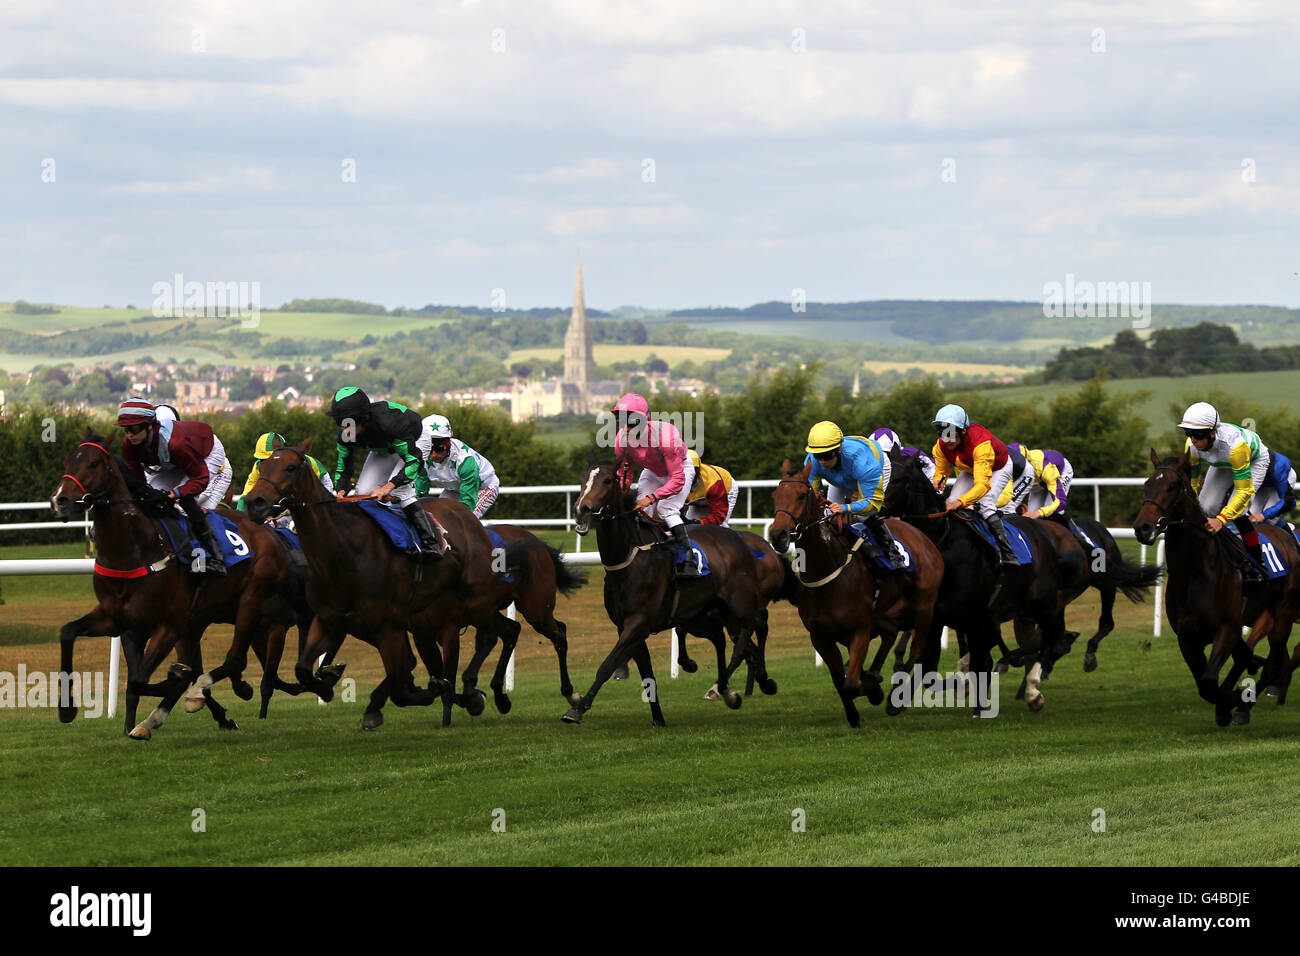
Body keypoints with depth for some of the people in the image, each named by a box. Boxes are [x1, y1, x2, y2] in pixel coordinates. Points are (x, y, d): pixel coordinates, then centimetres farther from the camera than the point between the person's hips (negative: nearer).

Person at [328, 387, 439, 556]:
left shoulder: (387, 423, -44)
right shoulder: (345, 435, -25)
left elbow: (414, 461, -41)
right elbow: (342, 467, -12)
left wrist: (388, 487, -50)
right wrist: (341, 491, -33)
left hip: (414, 442, -6)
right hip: (384, 449, 6)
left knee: (399, 490, -27)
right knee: (363, 492, -6)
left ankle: (431, 543, -24)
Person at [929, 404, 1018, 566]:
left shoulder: (980, 444, -45)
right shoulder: (941, 446, -26)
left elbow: (983, 484, -52)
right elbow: (941, 471, -11)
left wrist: (960, 502, -65)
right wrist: (937, 484, -37)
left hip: (998, 468, -6)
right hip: (969, 470, 6)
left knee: (985, 504, -27)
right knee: (951, 502, -13)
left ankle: (1008, 555, -25)